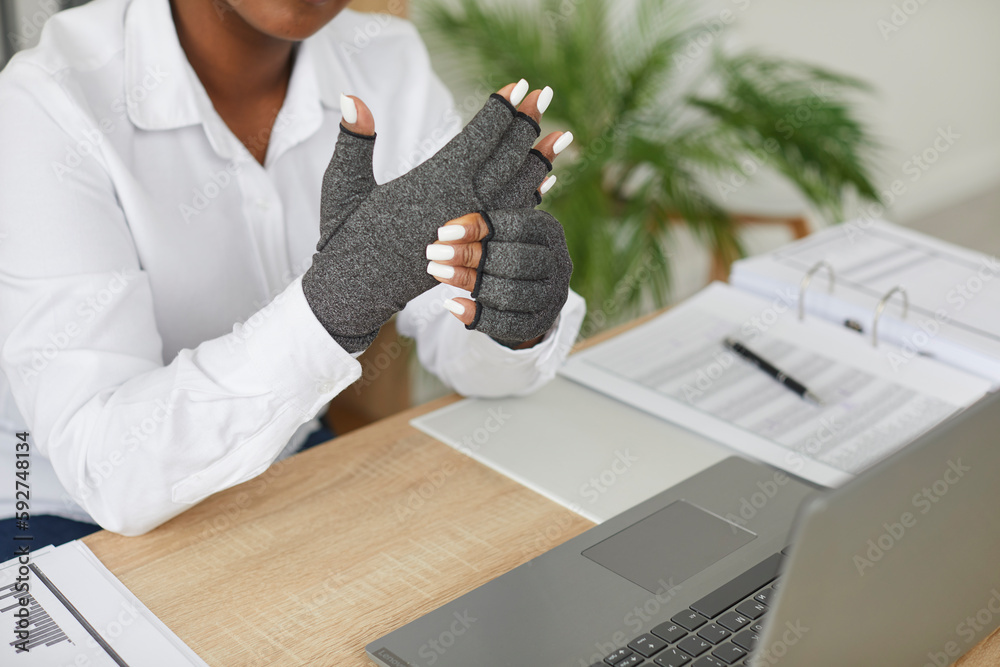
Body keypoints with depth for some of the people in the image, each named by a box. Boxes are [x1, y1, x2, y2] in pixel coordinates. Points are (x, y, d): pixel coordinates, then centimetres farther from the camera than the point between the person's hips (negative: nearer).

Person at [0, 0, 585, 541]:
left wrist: (524, 321, -31)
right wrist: (339, 293, -42)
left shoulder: (388, 65, -8)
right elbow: (108, 470, -31)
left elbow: (464, 350, -8)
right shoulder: (49, 107, -24)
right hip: (71, 521, -3)